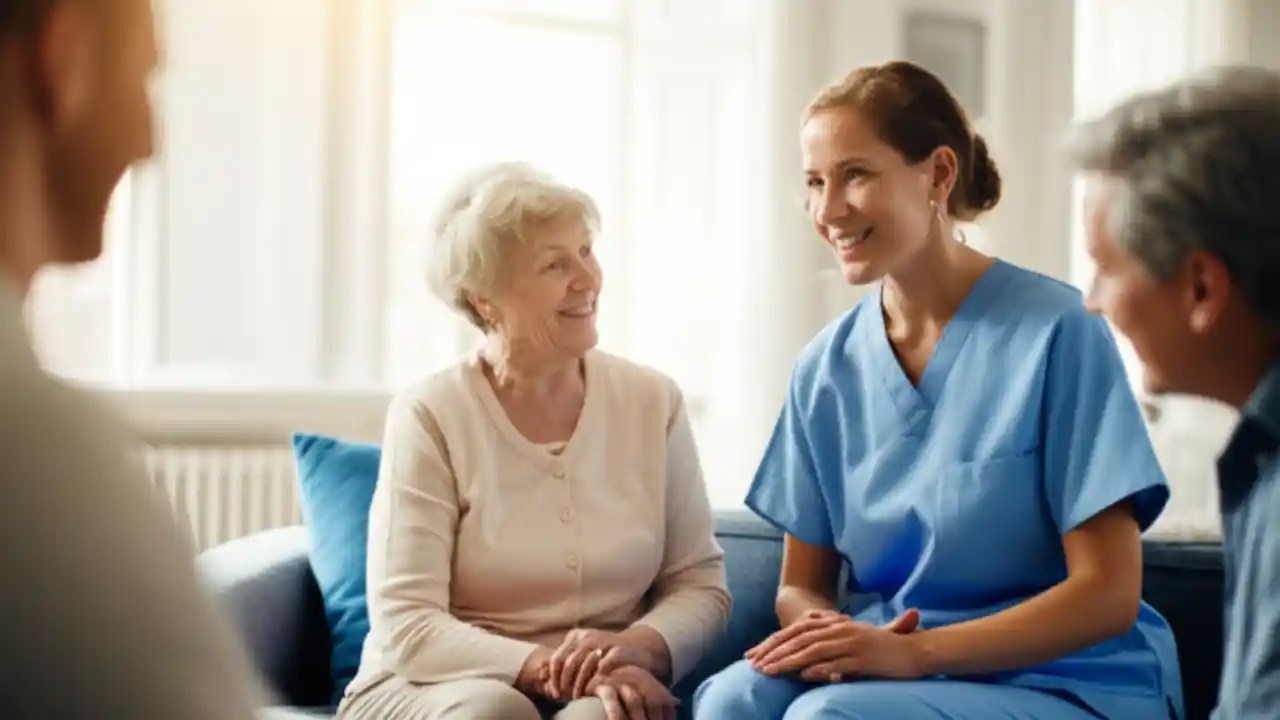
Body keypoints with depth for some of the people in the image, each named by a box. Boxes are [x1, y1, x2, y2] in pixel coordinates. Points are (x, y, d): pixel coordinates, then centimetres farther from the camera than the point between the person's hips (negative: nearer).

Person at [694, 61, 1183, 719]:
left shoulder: (1054, 334, -10)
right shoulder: (825, 368, 6)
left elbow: (1107, 593, -12)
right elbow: (801, 585, 11)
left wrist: (914, 649, -22)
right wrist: (825, 634, -14)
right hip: (883, 664, 5)